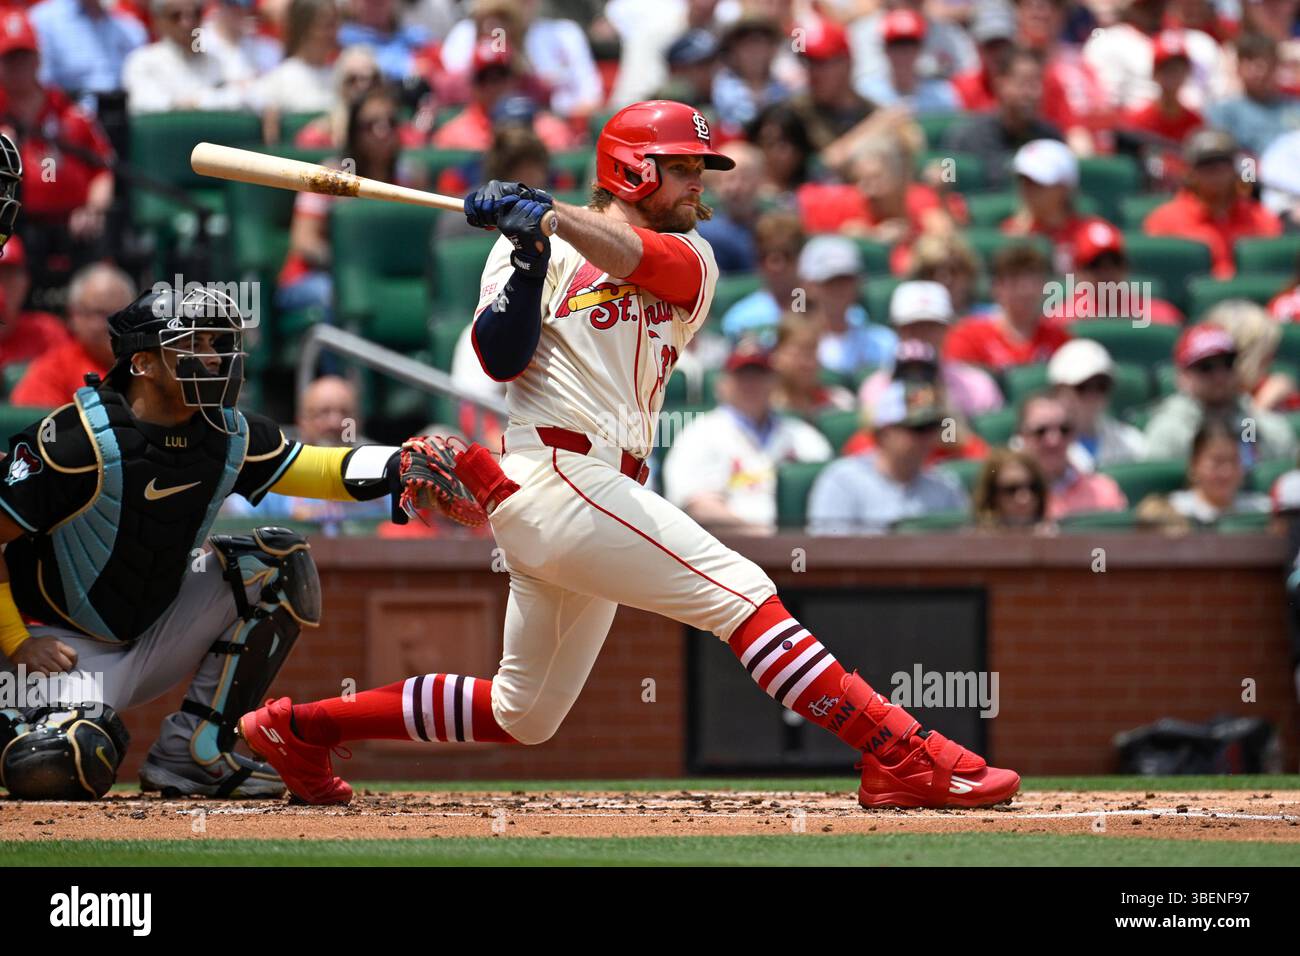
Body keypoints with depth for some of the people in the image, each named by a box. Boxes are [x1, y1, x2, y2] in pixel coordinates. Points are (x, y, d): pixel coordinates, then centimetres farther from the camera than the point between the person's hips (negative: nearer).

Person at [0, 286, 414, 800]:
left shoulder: (228, 437, -4)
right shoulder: (80, 441, -22)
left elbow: (325, 470, -4)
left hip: (156, 637, 7)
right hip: (69, 647, -7)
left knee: (277, 563, -8)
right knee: (56, 770, -34)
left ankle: (193, 753, -4)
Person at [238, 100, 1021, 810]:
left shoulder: (690, 261, 15)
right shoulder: (533, 247, 6)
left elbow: (636, 256, -10)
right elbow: (500, 358, -8)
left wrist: (550, 217, -25)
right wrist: (529, 255, -18)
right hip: (559, 479, -7)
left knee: (524, 714, 14)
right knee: (743, 593, -17)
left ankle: (302, 727, 24)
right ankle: (903, 757, -24)